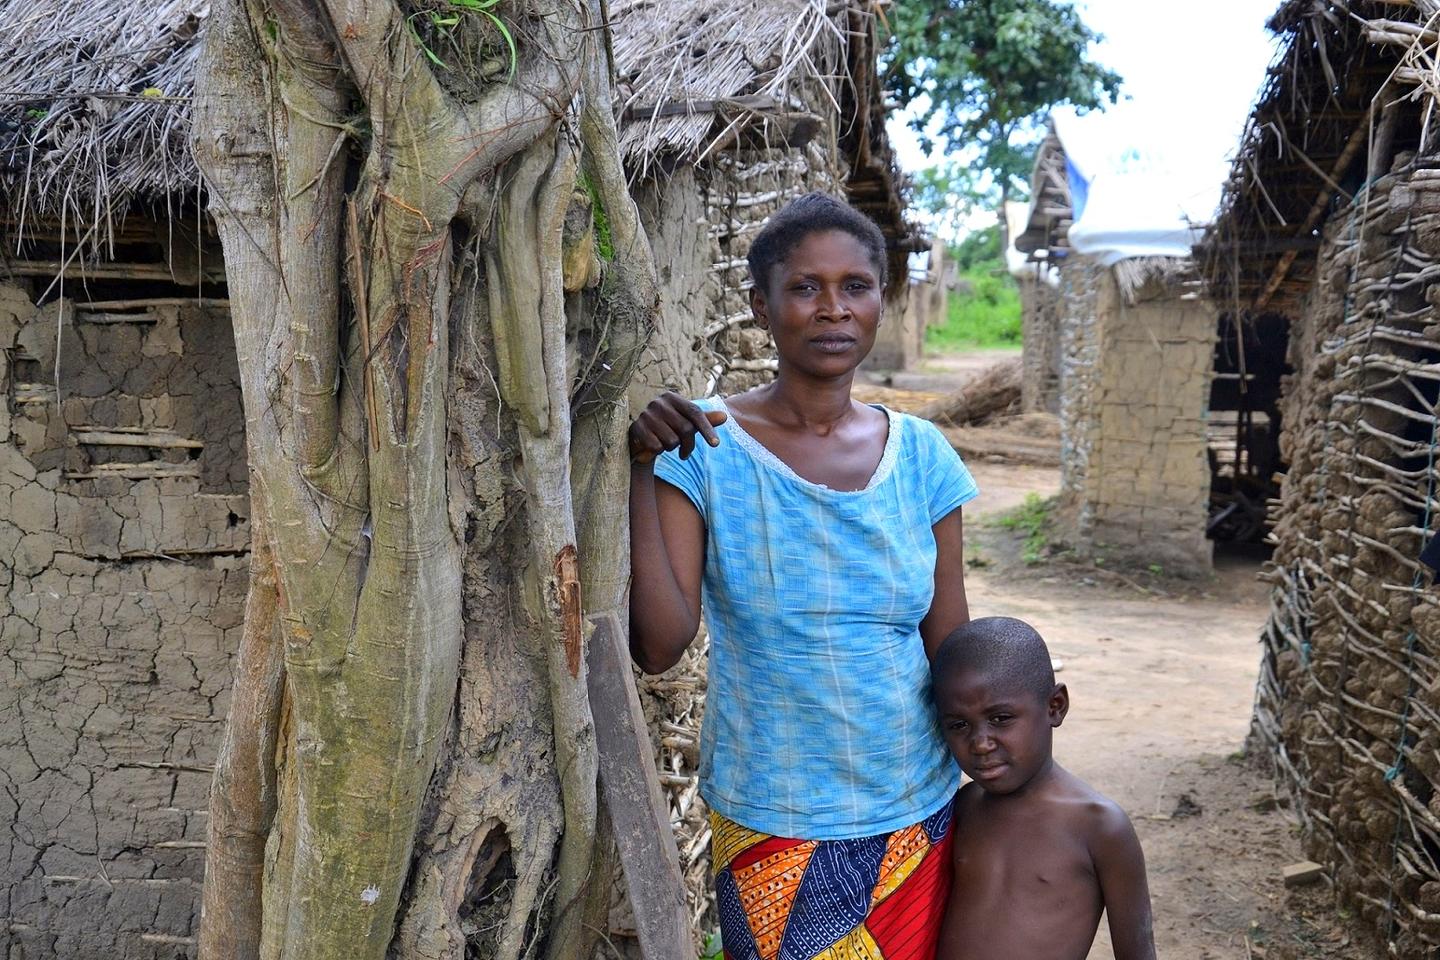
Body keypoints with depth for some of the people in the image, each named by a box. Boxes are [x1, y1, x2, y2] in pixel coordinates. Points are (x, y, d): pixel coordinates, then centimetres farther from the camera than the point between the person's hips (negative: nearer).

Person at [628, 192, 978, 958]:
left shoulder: (920, 454, -2)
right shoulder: (705, 446, -11)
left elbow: (953, 651, 5)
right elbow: (658, 647, -18)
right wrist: (641, 470, -25)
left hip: (916, 818, 3)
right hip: (771, 829, -3)